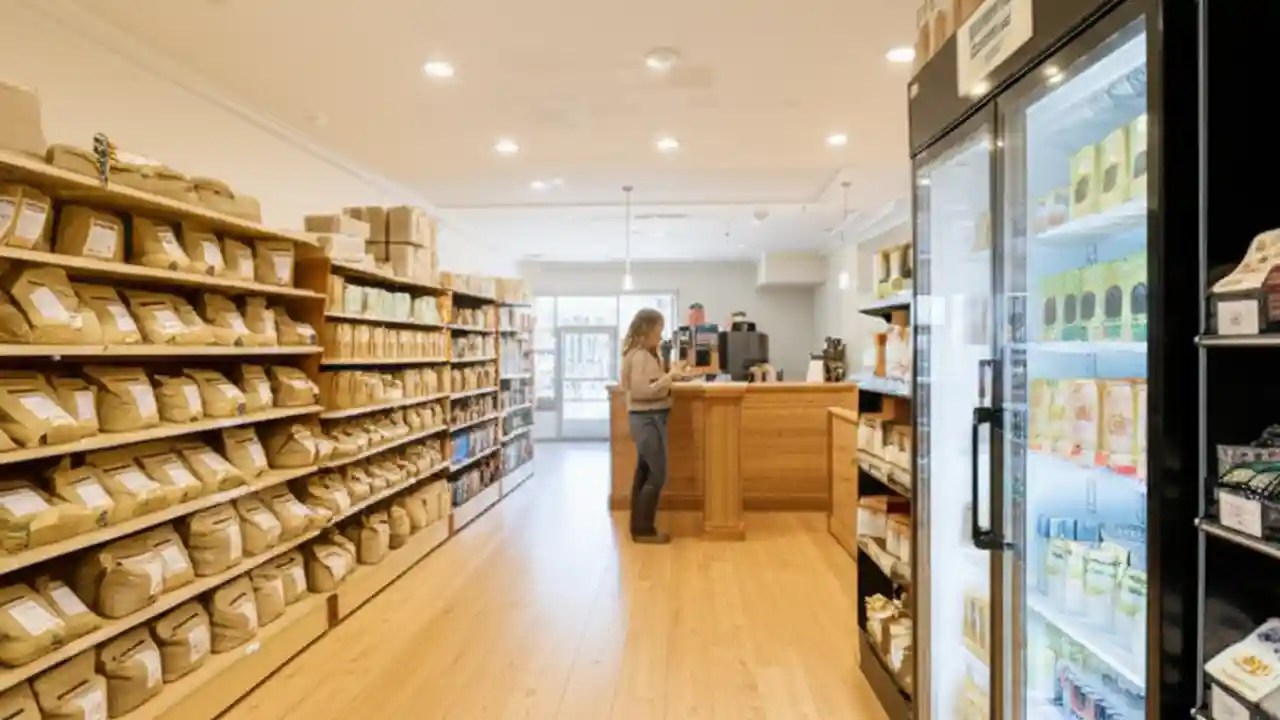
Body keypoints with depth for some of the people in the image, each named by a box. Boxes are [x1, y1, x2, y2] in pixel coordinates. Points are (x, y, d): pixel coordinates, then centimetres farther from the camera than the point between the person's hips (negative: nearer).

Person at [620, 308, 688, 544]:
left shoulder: (645, 354, 14)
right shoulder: (639, 356, -16)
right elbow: (643, 390, -24)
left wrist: (670, 373, 7)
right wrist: (670, 376, -19)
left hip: (650, 418, 10)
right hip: (648, 419, -10)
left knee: (644, 474, 12)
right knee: (657, 475, -6)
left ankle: (639, 527, 18)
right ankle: (644, 530, 1)